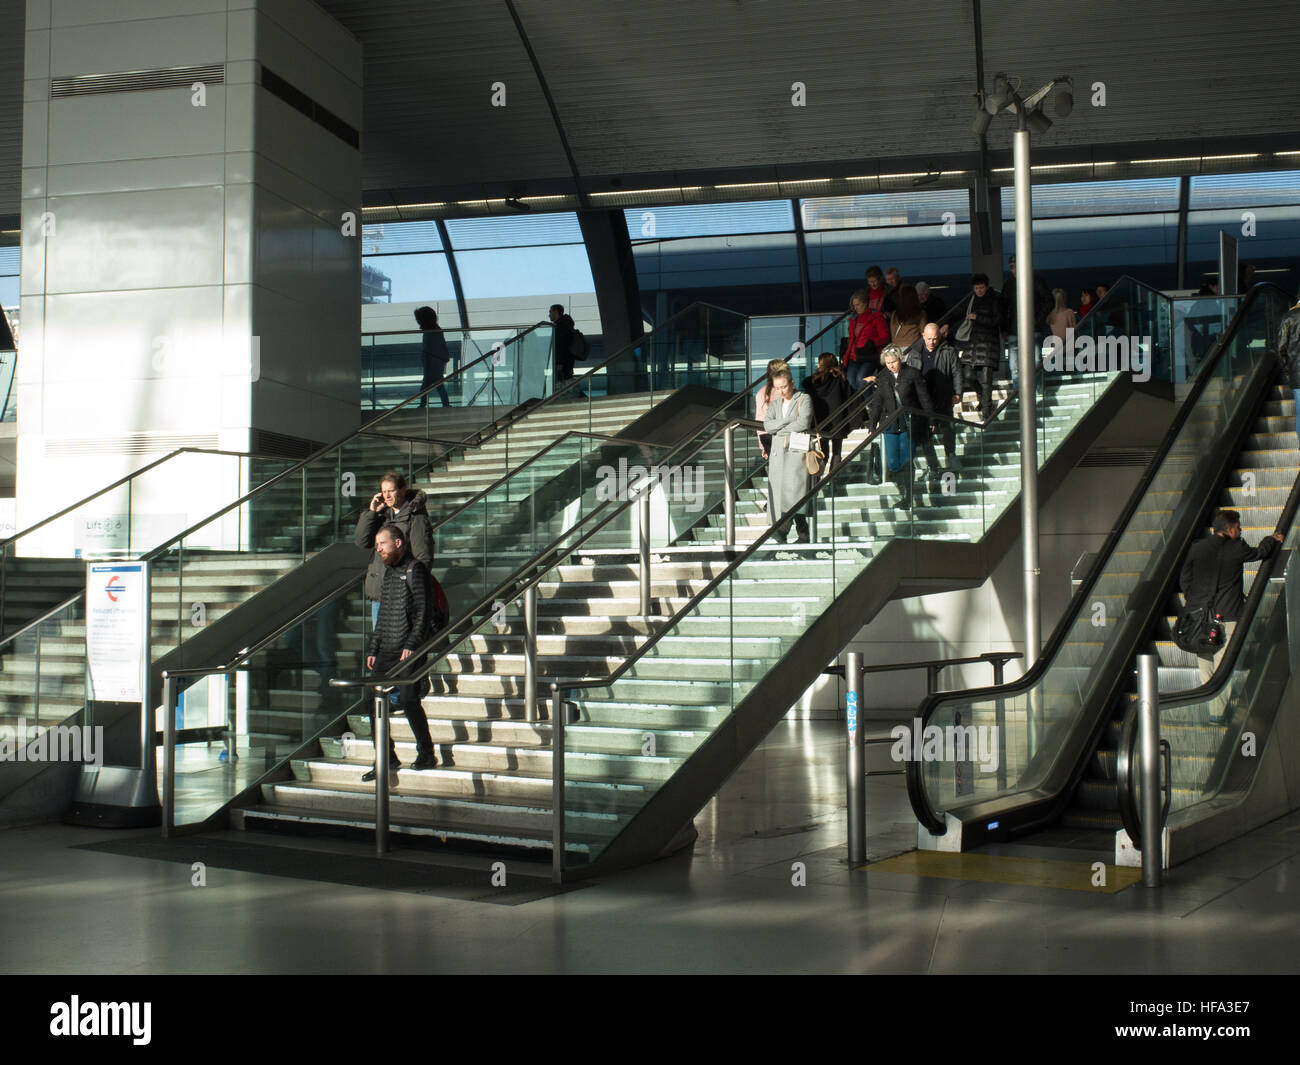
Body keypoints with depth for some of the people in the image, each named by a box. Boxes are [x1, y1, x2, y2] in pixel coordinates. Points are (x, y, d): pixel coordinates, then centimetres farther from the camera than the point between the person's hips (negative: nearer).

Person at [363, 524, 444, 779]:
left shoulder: (415, 569, -6)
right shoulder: (388, 573, 19)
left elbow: (424, 611, -12)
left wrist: (412, 644, -19)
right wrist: (373, 649, 18)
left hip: (410, 651, -8)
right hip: (386, 651, 8)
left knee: (408, 698, -13)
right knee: (375, 700, 2)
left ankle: (426, 754, 2)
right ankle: (387, 759, 10)